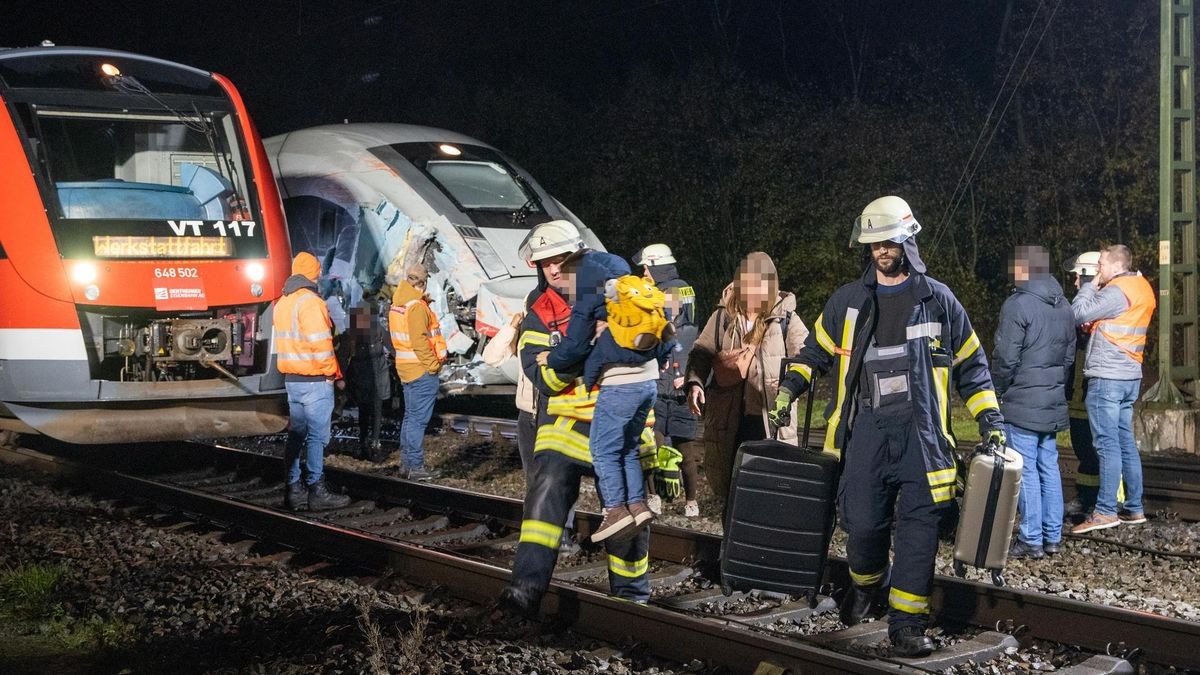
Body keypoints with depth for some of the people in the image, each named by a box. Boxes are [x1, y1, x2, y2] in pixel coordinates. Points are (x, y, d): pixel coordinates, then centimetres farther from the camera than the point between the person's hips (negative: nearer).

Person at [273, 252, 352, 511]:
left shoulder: (281, 303, 13)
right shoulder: (310, 302, -15)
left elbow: (279, 342, 16)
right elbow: (320, 344, -19)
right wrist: (335, 374, -9)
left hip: (291, 379, 9)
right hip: (315, 381, -9)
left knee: (296, 435, 13)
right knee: (317, 436, -4)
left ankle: (294, 490, 16)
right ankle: (316, 492, -2)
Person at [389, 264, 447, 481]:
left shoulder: (396, 306, 12)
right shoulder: (417, 306, -17)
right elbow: (419, 340, -23)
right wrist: (433, 365, -15)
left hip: (406, 369, 9)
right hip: (422, 370, -9)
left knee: (410, 416, 16)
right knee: (418, 418, -6)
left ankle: (406, 463, 22)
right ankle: (415, 466, -5)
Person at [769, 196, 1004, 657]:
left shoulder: (938, 300, 7)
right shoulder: (848, 301, 11)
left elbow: (970, 366, 14)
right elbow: (816, 351, 24)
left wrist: (991, 420, 7)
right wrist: (789, 387, 8)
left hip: (920, 429, -1)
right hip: (866, 428, 1)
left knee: (919, 525, -7)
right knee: (862, 522, -2)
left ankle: (906, 622, -1)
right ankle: (866, 584, 30)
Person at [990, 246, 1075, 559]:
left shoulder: (1018, 305, -14)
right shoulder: (1063, 307, 12)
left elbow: (1005, 359, -14)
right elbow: (1069, 356, 18)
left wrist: (996, 393, -1)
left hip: (1021, 403, -8)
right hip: (1053, 403, 8)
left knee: (1026, 470, -4)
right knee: (1049, 467, 12)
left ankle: (1031, 540, -2)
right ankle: (1052, 536, 16)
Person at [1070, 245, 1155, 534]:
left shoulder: (1117, 291, -12)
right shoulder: (1142, 289, 17)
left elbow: (1078, 314, -12)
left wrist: (1089, 287, 2)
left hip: (1107, 377, -9)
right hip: (1130, 376, 9)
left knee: (1108, 444, -9)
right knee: (1126, 443, 12)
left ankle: (1105, 511, -9)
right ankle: (1134, 509, 15)